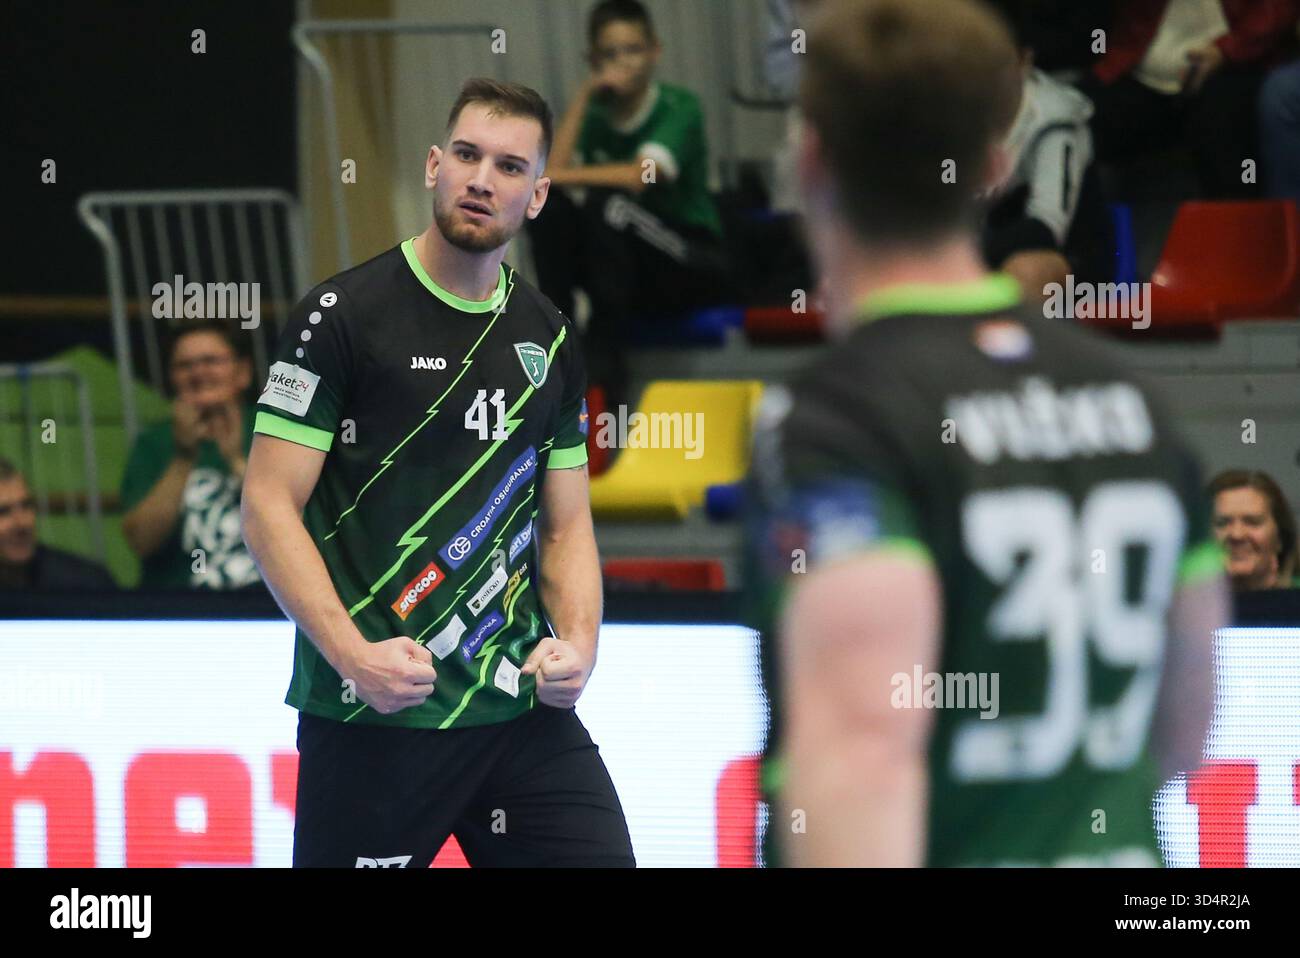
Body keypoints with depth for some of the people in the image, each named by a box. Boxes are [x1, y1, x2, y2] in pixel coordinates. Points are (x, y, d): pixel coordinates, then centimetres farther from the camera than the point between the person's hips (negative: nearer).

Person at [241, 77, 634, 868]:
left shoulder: (551, 341, 12)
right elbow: (269, 507, -7)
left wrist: (577, 642, -2)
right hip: (370, 716, -5)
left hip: (521, 712, 5)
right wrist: (352, 654, -19)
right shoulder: (344, 315, -4)